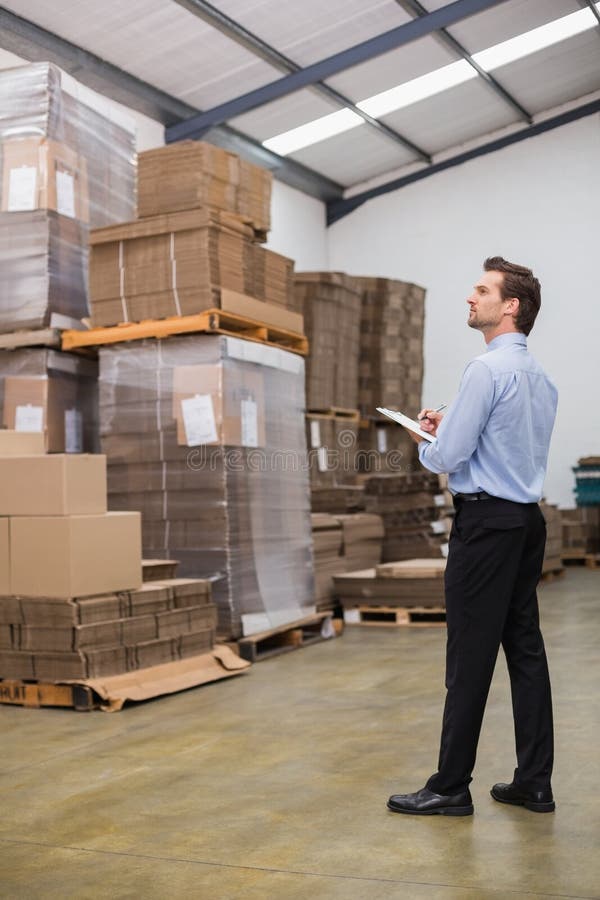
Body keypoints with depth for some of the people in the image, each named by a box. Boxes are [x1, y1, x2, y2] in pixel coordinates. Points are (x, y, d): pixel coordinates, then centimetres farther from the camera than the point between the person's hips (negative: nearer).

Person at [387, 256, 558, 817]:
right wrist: (450, 429, 18)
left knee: (471, 656, -3)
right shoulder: (541, 377, 14)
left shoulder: (487, 370, -14)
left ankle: (451, 788, 6)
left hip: (485, 521, -9)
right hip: (527, 520, 9)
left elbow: (447, 458, -15)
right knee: (525, 647, 10)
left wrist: (425, 443, 6)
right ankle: (534, 782, 16)